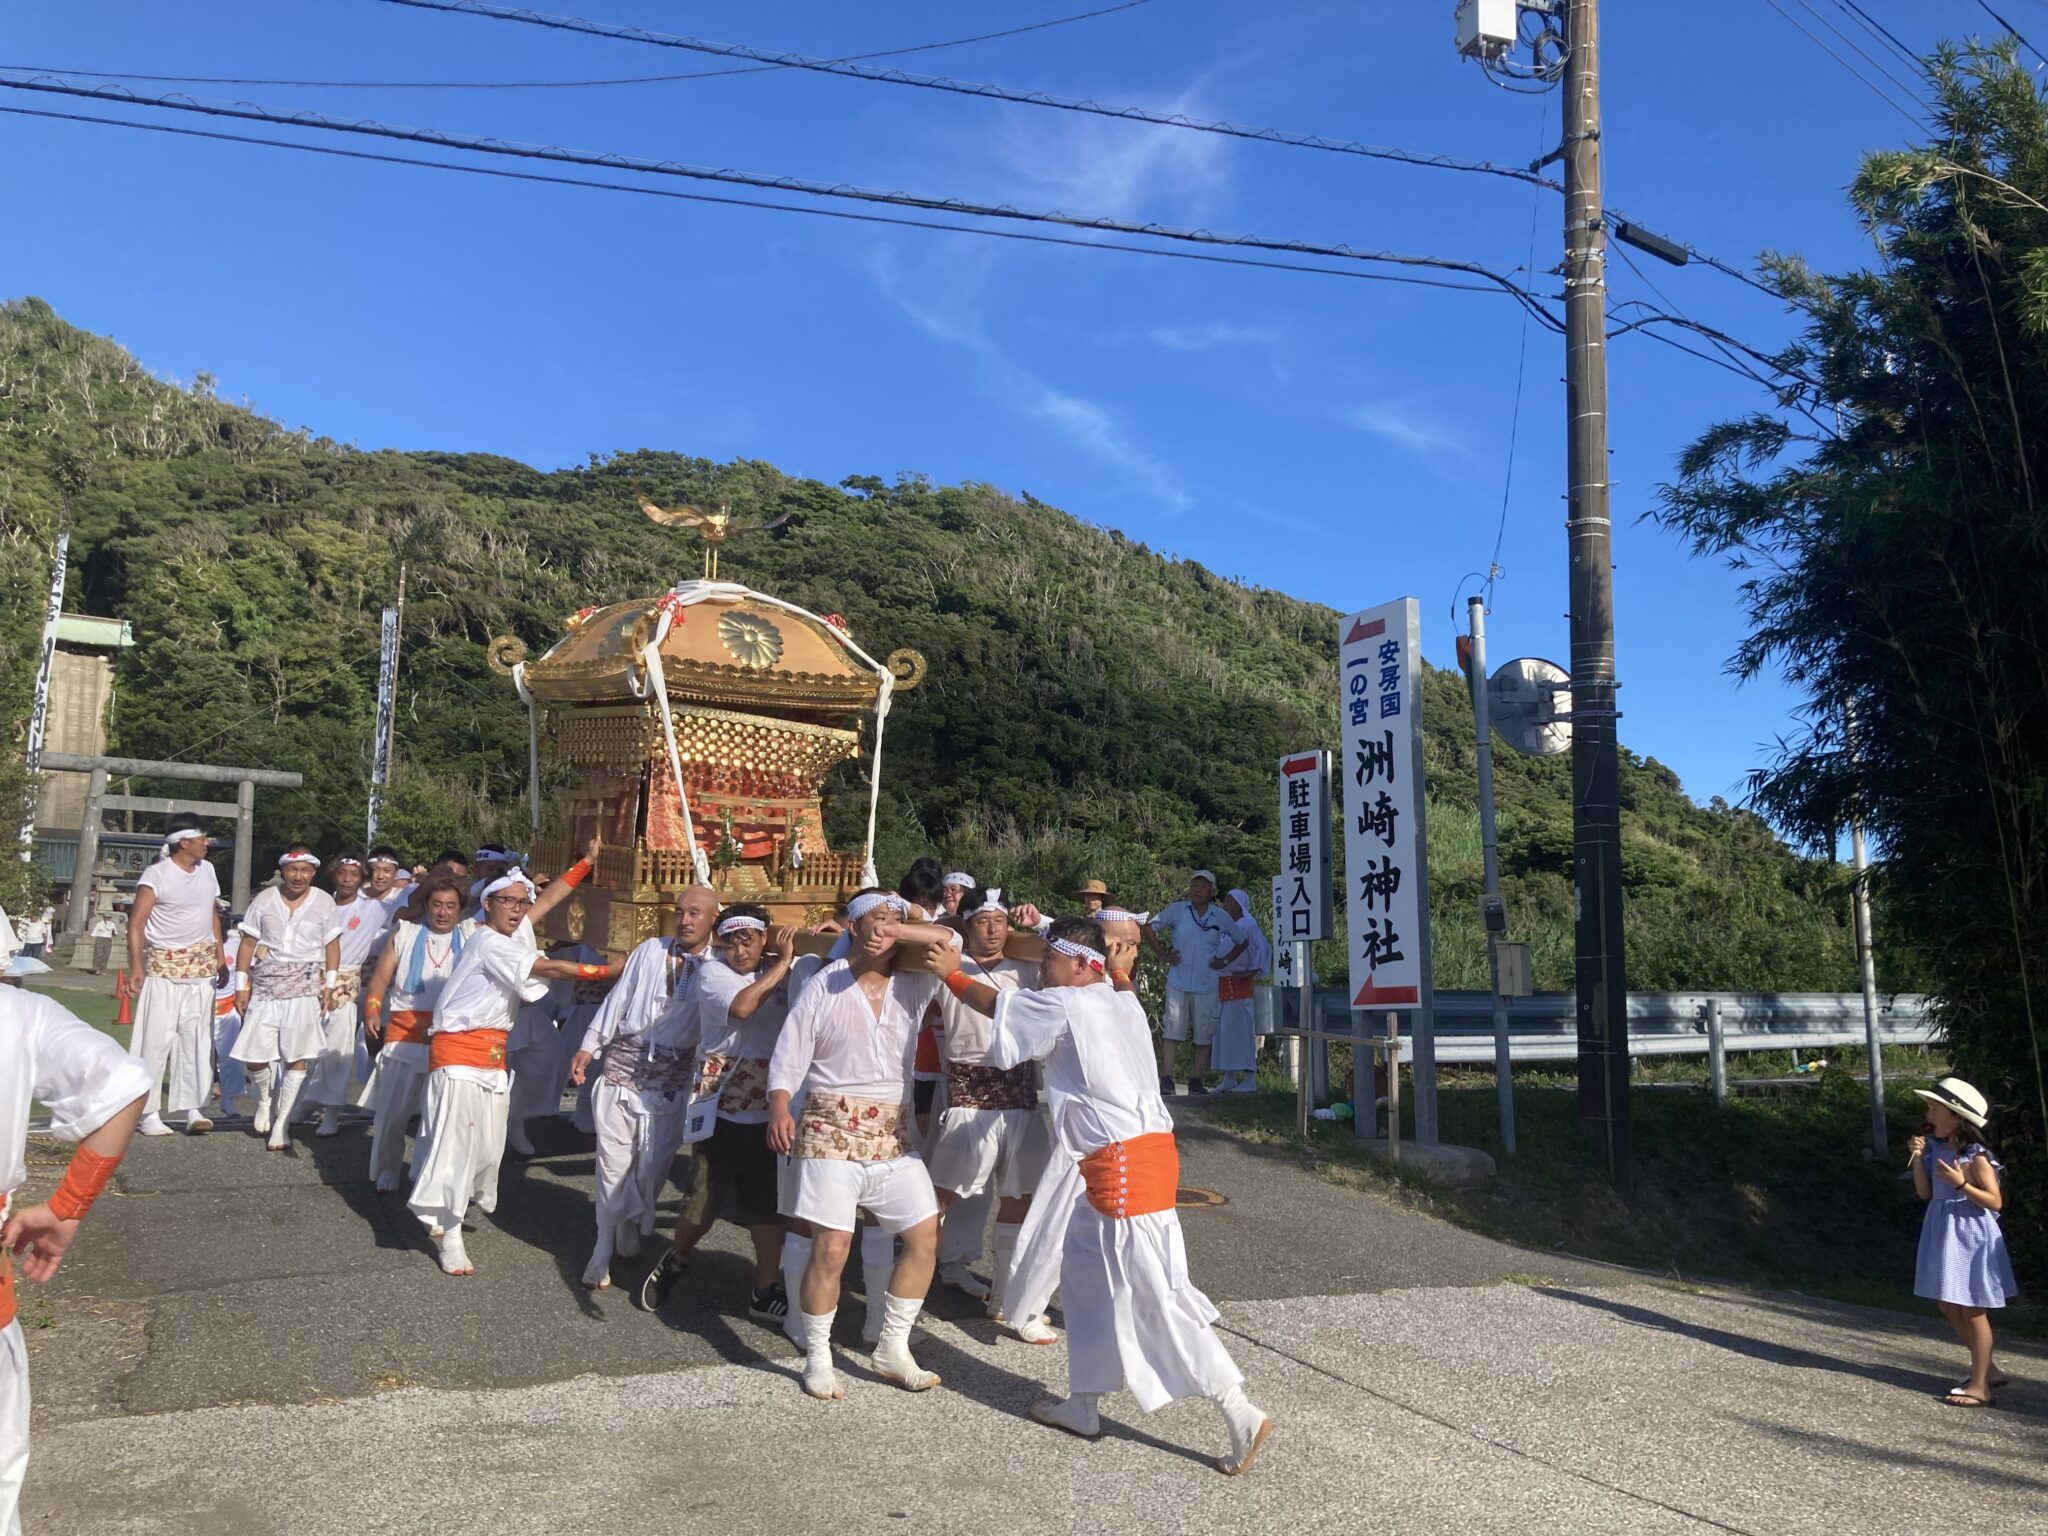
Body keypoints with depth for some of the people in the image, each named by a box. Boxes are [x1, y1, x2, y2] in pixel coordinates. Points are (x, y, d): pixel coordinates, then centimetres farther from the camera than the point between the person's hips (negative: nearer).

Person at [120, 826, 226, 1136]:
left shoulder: (207, 870, 10)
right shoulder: (157, 874, -8)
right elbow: (137, 923, -14)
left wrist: (219, 958, 14)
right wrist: (136, 966, -23)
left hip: (201, 966, 5)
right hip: (164, 966, -5)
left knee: (198, 1039, 1)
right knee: (156, 1038, -4)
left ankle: (194, 1110, 2)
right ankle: (149, 1113, 2)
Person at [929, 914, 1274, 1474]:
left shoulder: (1065, 1005, -10)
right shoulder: (1121, 1002, 12)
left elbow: (994, 1003, 5)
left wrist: (952, 973, 21)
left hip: (1121, 1162, -10)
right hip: (1121, 1157, 10)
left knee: (1153, 1294, -7)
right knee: (1087, 1274, 19)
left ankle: (1241, 1416, -4)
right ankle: (1084, 1404, 29)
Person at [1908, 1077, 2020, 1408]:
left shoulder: (1976, 1156, -16)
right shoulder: (1936, 1148, 4)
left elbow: (1995, 1202, -15)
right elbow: (1925, 1192, 4)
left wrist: (1961, 1184, -27)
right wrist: (1918, 1158, -6)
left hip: (1971, 1235, -8)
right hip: (1942, 1232, 8)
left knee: (1972, 1310, 1)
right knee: (1948, 1306, 14)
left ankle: (1980, 1386, 10)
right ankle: (1988, 1370, 28)